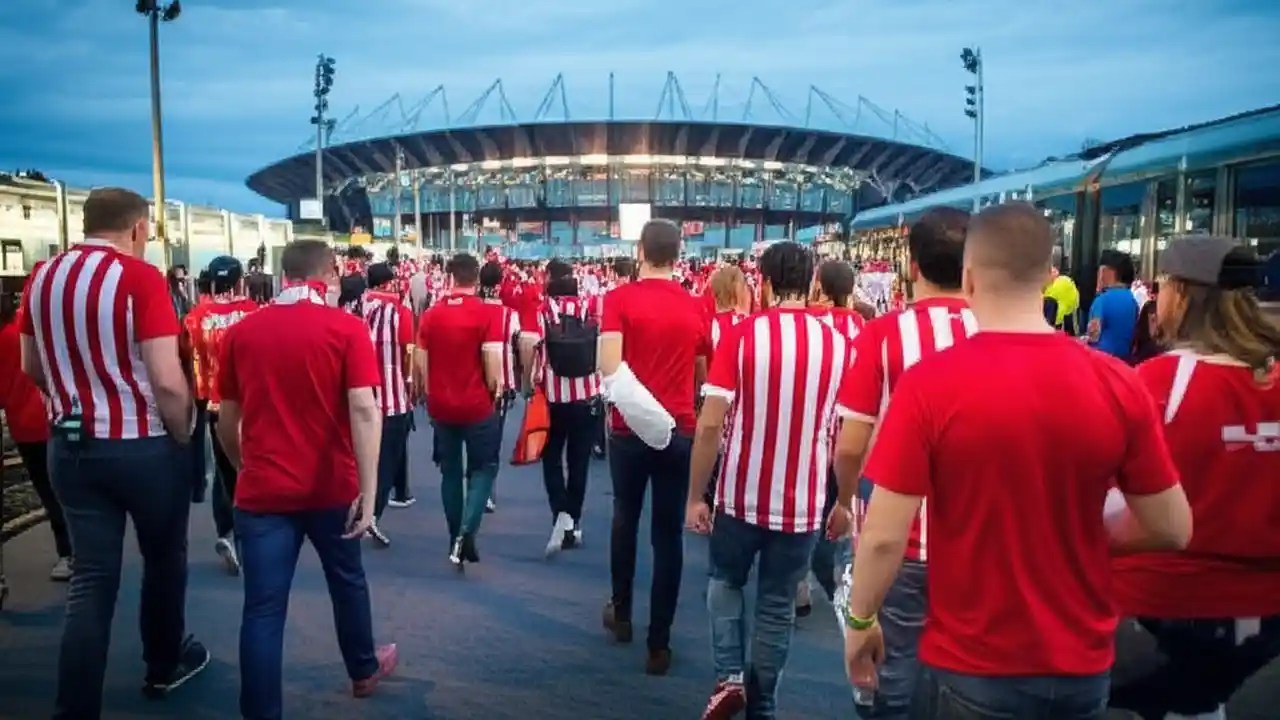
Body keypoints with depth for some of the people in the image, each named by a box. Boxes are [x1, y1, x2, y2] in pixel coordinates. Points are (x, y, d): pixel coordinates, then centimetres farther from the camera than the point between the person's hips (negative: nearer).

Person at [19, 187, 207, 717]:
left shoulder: (42, 278, 4)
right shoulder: (140, 277, -16)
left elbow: (32, 368, 14)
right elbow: (167, 381, -21)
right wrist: (184, 435, -6)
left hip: (70, 446, 5)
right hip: (144, 447, -5)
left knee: (90, 578, 9)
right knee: (164, 558, 17)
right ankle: (164, 666, 36)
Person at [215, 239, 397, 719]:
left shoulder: (241, 332, 2)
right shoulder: (346, 329, -7)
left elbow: (226, 419, 8)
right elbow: (364, 410, -17)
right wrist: (369, 491, -18)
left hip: (262, 490, 1)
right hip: (331, 487, -1)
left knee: (263, 607, 4)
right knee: (347, 581, 21)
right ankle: (364, 670, 41)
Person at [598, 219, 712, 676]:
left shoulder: (620, 299, -7)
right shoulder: (695, 307, 3)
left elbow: (609, 368, -19)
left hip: (630, 428, -1)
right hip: (679, 430, 1)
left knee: (625, 520, 20)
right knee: (668, 534, 6)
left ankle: (621, 614, 34)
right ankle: (659, 644, 10)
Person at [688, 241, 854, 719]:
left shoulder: (741, 335, -10)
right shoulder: (838, 345, -3)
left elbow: (710, 424, -13)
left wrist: (695, 496, -3)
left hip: (741, 497, -1)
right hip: (802, 505, 2)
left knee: (726, 582, 24)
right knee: (777, 607, 17)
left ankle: (729, 676, 10)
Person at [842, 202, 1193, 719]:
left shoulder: (929, 384, -19)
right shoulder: (1120, 385, -10)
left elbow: (884, 537, -17)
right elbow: (1172, 529, -1)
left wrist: (859, 620, 0)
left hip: (969, 668, -3)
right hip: (1083, 666, 3)